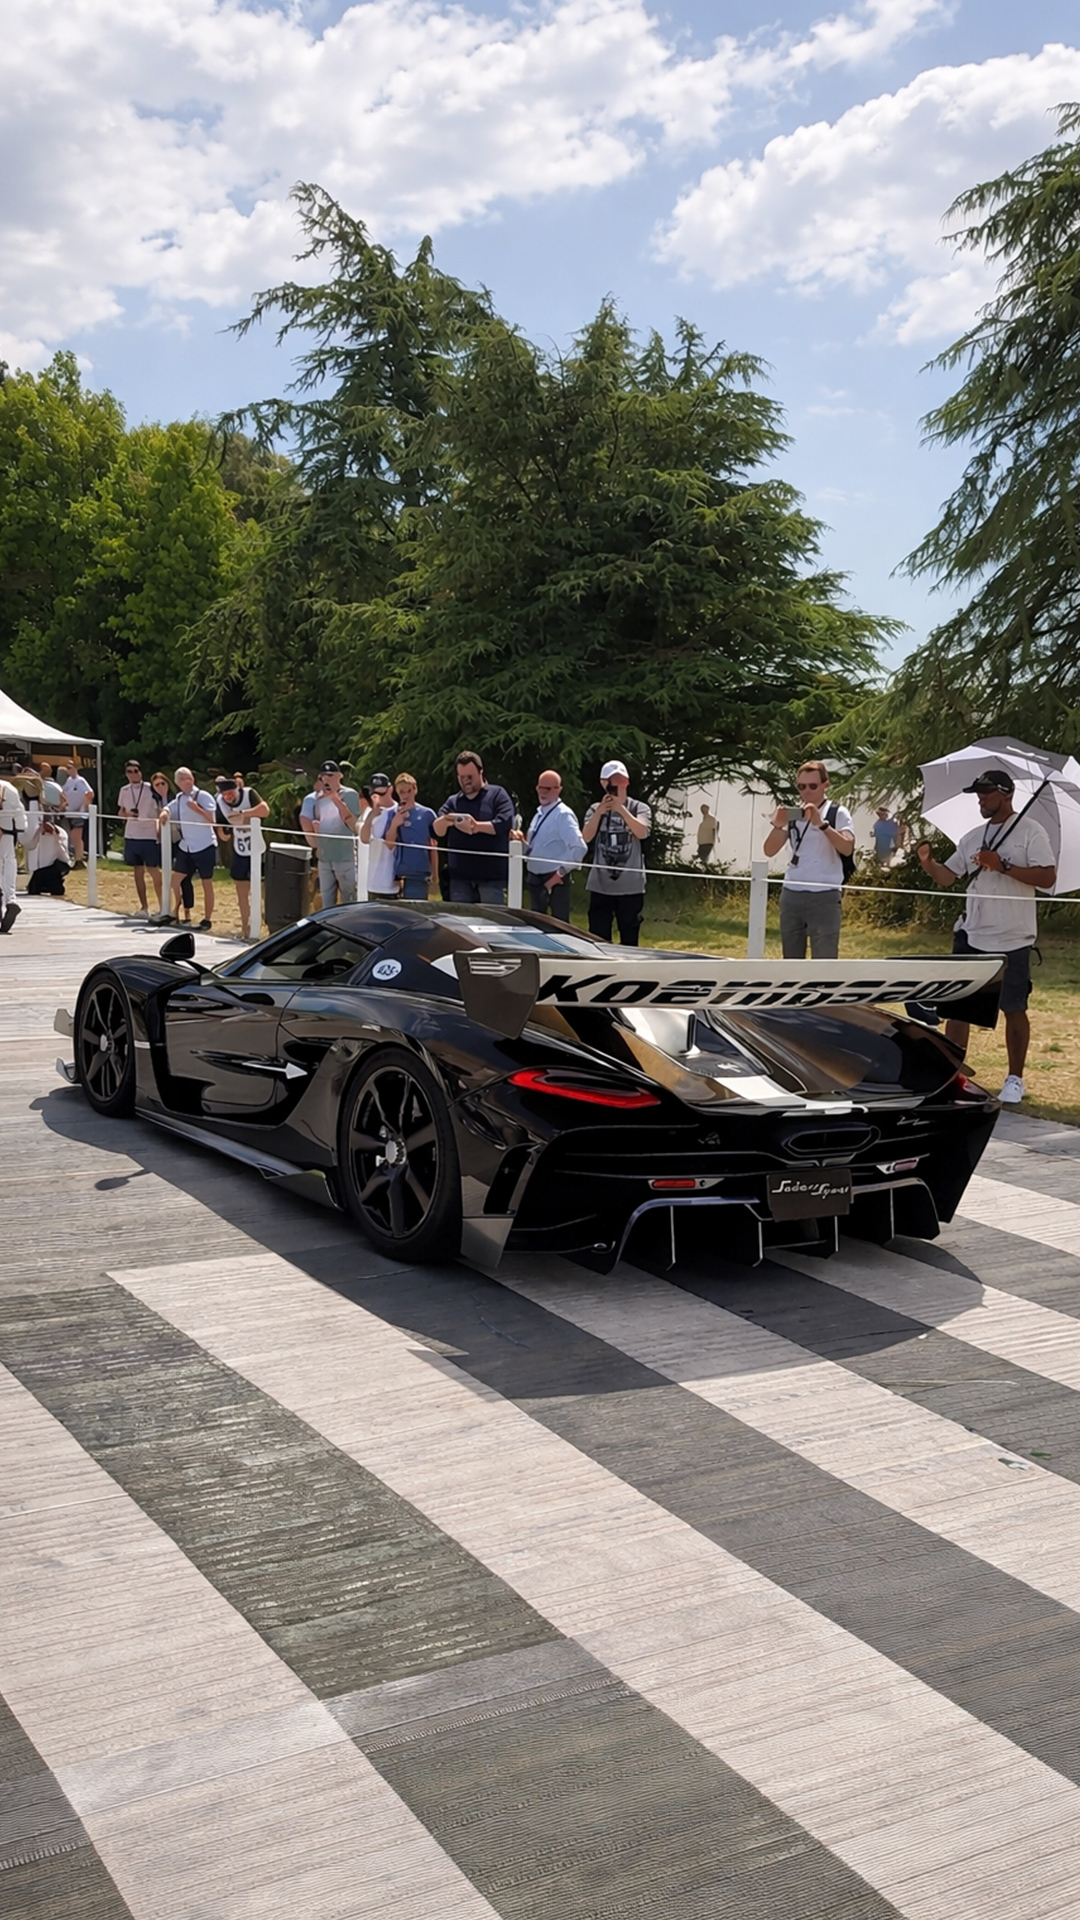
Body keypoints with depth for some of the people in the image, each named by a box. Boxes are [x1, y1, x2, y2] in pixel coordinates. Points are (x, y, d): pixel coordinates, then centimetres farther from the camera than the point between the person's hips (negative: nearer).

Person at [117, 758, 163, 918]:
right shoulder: (124, 790, 7)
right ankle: (144, 906, 16)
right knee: (138, 871, 9)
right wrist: (127, 814, -8)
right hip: (131, 837, 5)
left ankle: (162, 905, 5)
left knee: (154, 871, -2)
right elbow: (121, 813, 15)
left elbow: (161, 812, -4)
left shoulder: (151, 788, -7)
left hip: (150, 836, -5)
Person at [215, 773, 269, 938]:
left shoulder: (249, 794, -16)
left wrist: (242, 814, -36)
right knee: (241, 893, 10)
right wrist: (223, 832, -19)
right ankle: (245, 929, 21)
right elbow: (223, 835, 4)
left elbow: (265, 810, -35)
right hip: (239, 853, 5)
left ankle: (255, 929, 0)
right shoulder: (220, 802, -4)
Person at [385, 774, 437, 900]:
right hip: (397, 873, 2)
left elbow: (433, 847, 9)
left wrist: (434, 873, 9)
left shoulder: (427, 814, 5)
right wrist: (394, 824, -13)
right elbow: (389, 845, 1)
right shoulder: (392, 815, 8)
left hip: (419, 874, -1)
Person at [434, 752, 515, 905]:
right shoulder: (453, 802, 17)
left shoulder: (498, 795, 6)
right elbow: (437, 830, 3)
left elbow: (505, 823, -10)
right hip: (460, 875, 4)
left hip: (492, 876, -4)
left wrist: (476, 826, -21)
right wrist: (445, 821, -21)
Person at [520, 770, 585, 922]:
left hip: (554, 881, -9)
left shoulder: (563, 815, -14)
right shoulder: (539, 814, 13)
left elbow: (579, 848, -23)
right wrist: (522, 841, 0)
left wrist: (561, 873, -20)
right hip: (535, 879, 9)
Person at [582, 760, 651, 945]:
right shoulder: (595, 809, 6)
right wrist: (600, 812, -22)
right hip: (600, 885, 1)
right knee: (598, 940, 4)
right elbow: (586, 837, -9)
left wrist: (621, 809, -25)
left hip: (630, 886, -1)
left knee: (629, 941, 6)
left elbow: (642, 833, -17)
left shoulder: (639, 808, 2)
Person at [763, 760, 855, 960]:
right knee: (791, 961, 9)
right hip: (791, 895, 4)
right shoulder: (791, 813, 10)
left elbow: (847, 848, -17)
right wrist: (778, 825, -17)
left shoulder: (838, 814, -1)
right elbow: (769, 851, 2)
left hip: (824, 897, -4)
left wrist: (821, 823, -28)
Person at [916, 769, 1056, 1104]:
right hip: (971, 935, 6)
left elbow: (1047, 877, -15)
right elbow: (947, 876, 13)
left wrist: (1002, 866, -22)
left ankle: (1015, 1080, 16)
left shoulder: (1030, 831, -6)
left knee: (1013, 1009, 5)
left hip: (1012, 939, -6)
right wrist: (927, 862, -6)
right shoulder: (973, 837, 11)